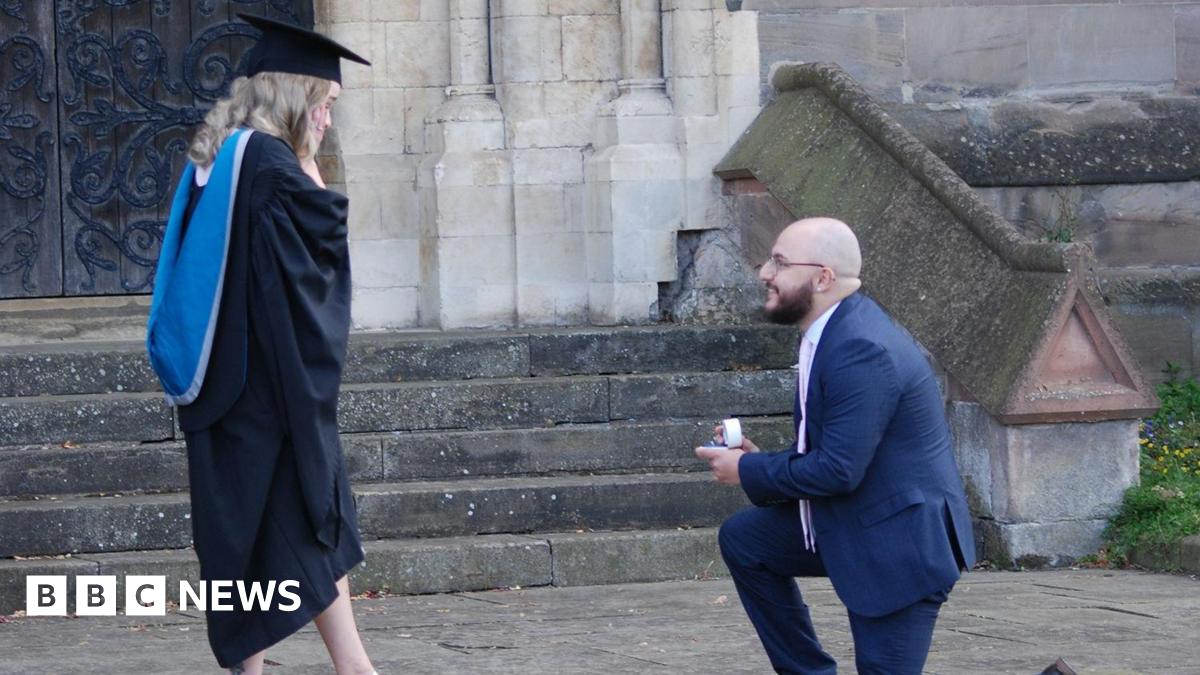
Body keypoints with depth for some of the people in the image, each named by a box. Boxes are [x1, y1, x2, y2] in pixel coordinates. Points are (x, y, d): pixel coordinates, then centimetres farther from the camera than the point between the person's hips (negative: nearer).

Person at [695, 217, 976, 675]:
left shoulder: (860, 350, -25)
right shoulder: (834, 331, 7)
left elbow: (839, 470, -26)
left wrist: (749, 472, -13)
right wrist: (760, 461, 1)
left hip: (899, 546, -10)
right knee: (742, 539, 15)